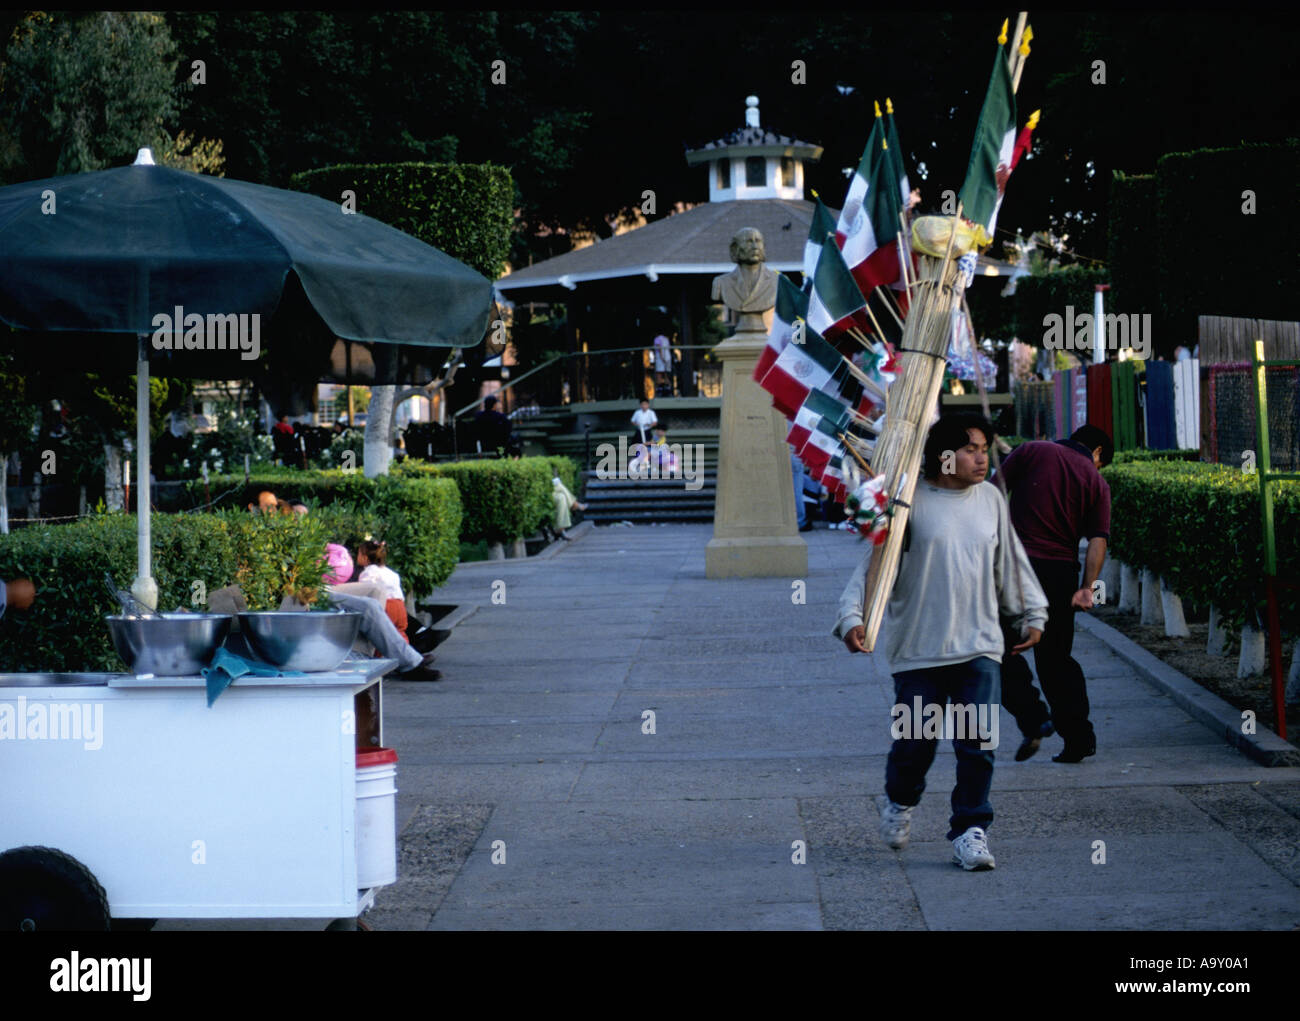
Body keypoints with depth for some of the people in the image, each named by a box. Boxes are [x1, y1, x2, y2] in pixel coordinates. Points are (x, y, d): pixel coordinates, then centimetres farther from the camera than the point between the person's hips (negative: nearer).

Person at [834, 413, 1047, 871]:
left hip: (978, 647, 3)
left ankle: (969, 830, 6)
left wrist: (1032, 613, 25)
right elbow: (872, 562, -5)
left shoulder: (990, 499, 9)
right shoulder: (911, 502, -5)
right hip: (918, 649, -3)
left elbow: (1011, 561, 21)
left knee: (977, 744, -5)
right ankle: (900, 803, 33)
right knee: (915, 743, 2)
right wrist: (852, 615, -17)